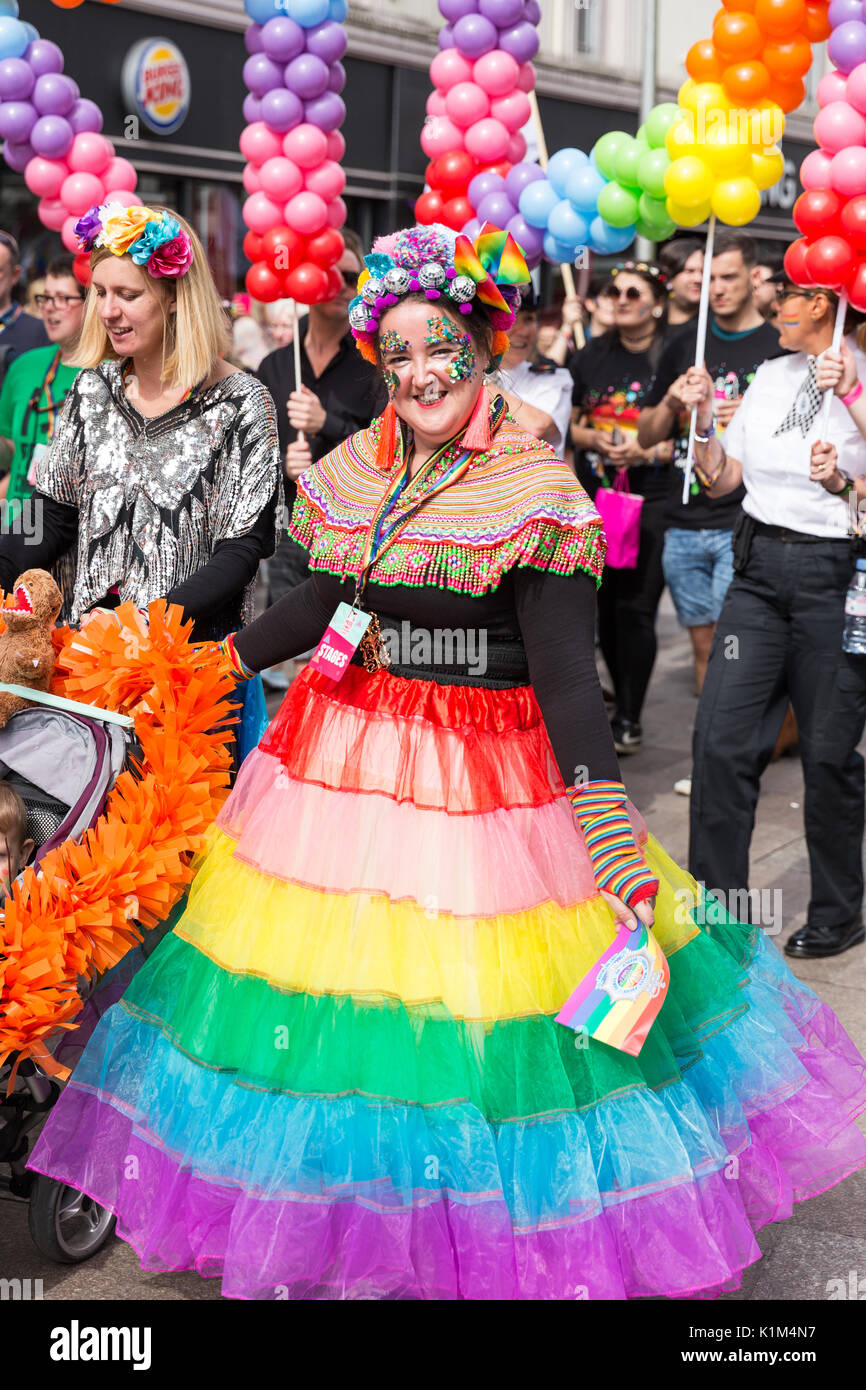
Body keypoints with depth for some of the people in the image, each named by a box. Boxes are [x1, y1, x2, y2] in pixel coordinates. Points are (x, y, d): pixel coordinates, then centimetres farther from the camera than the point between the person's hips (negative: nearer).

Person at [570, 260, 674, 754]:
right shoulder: (592, 356, 9)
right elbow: (571, 424, 14)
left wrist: (648, 452, -19)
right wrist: (592, 439, -7)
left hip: (653, 500, -5)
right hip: (596, 496, 5)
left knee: (636, 607, -8)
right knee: (605, 605, 9)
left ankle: (630, 718, 2)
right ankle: (623, 704, 24)